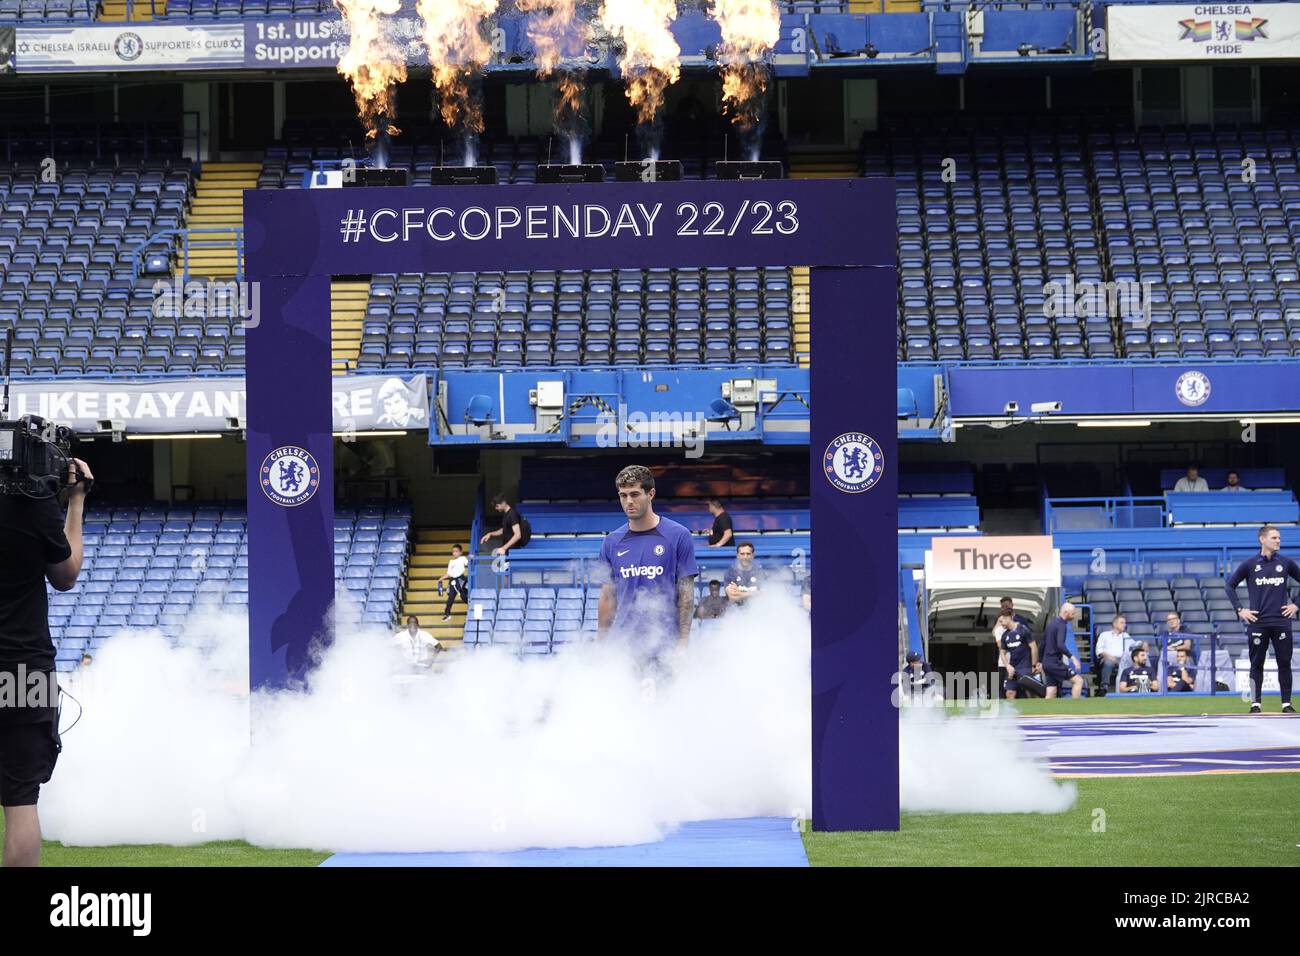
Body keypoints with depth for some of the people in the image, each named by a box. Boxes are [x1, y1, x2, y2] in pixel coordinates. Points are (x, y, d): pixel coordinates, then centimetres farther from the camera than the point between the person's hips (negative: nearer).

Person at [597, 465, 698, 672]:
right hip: (623, 645, 3)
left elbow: (686, 594, -1)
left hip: (664, 647, -3)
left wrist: (683, 644, -7)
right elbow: (608, 597, 13)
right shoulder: (612, 542, 9)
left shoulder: (678, 536, -1)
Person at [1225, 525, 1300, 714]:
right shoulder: (1249, 564, 2)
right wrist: (1240, 610, 0)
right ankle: (1255, 704, 8)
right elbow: (1229, 586, 7)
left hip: (1281, 621, 1)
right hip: (1257, 623, -1)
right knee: (1257, 665, 3)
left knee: (1284, 663, 1)